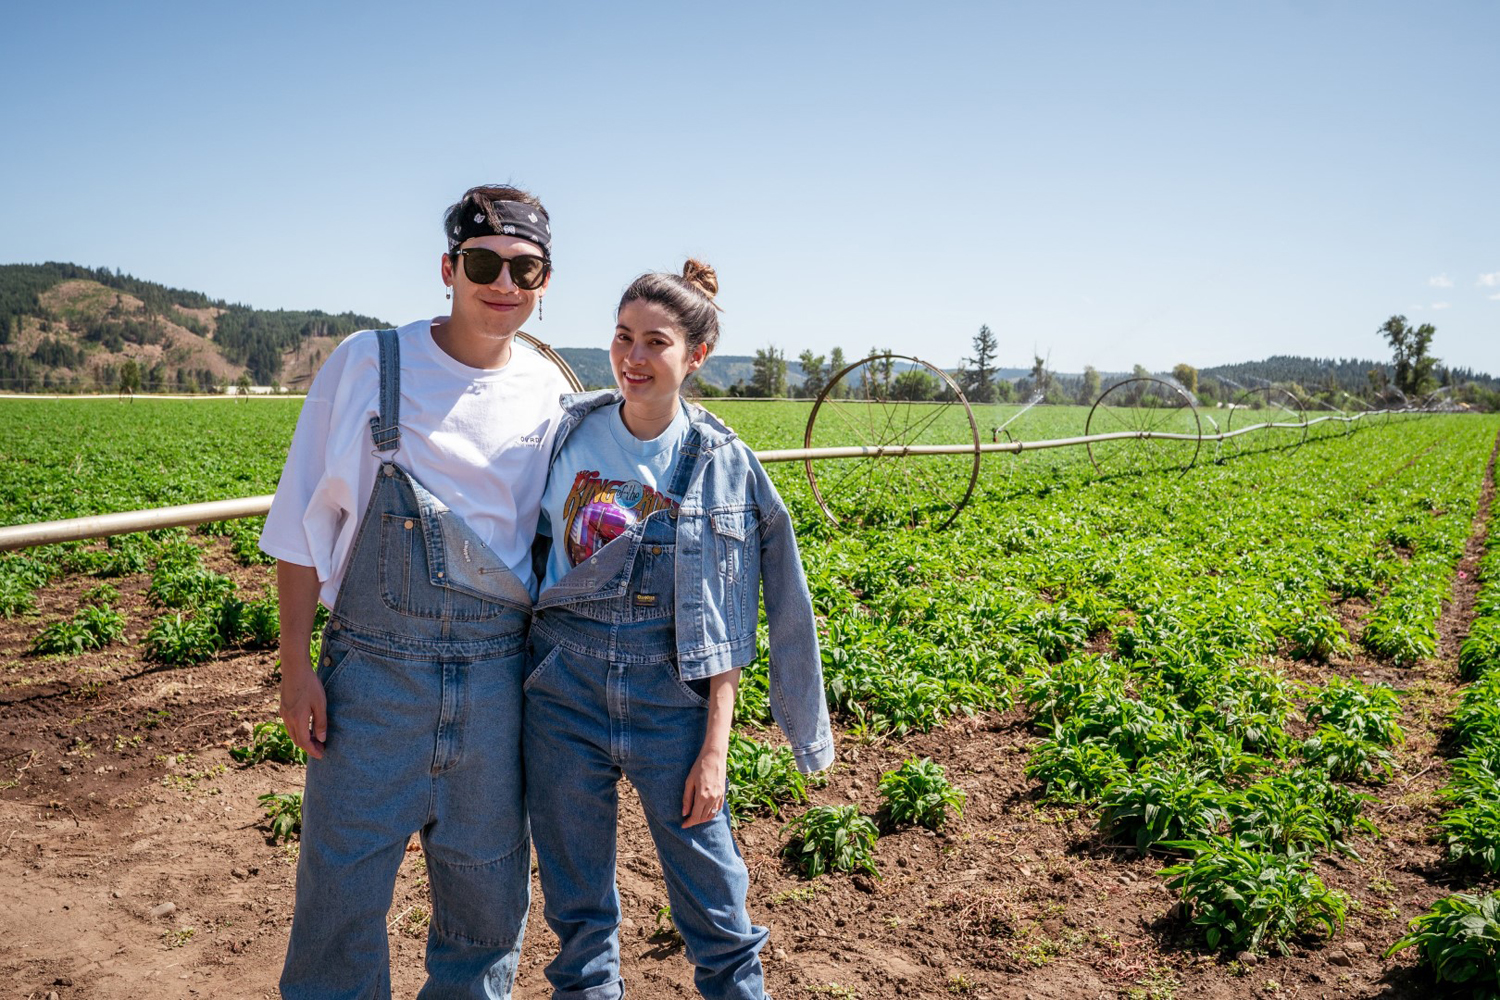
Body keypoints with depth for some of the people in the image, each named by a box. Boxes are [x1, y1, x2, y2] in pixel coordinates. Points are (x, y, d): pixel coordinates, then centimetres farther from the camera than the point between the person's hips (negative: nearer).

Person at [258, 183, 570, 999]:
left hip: (497, 672, 2)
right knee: (343, 879, 7)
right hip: (374, 664, -2)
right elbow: (306, 524, -2)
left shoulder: (549, 395, 2)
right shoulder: (367, 365, -5)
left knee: (486, 883, 15)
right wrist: (295, 665, -5)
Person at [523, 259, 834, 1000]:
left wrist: (715, 749, -6)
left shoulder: (724, 465, -4)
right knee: (577, 906, 15)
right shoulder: (566, 431, -1)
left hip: (669, 691, -1)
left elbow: (723, 628, -3)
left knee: (715, 901, 8)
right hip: (564, 688, 2)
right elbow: (520, 547, 10)